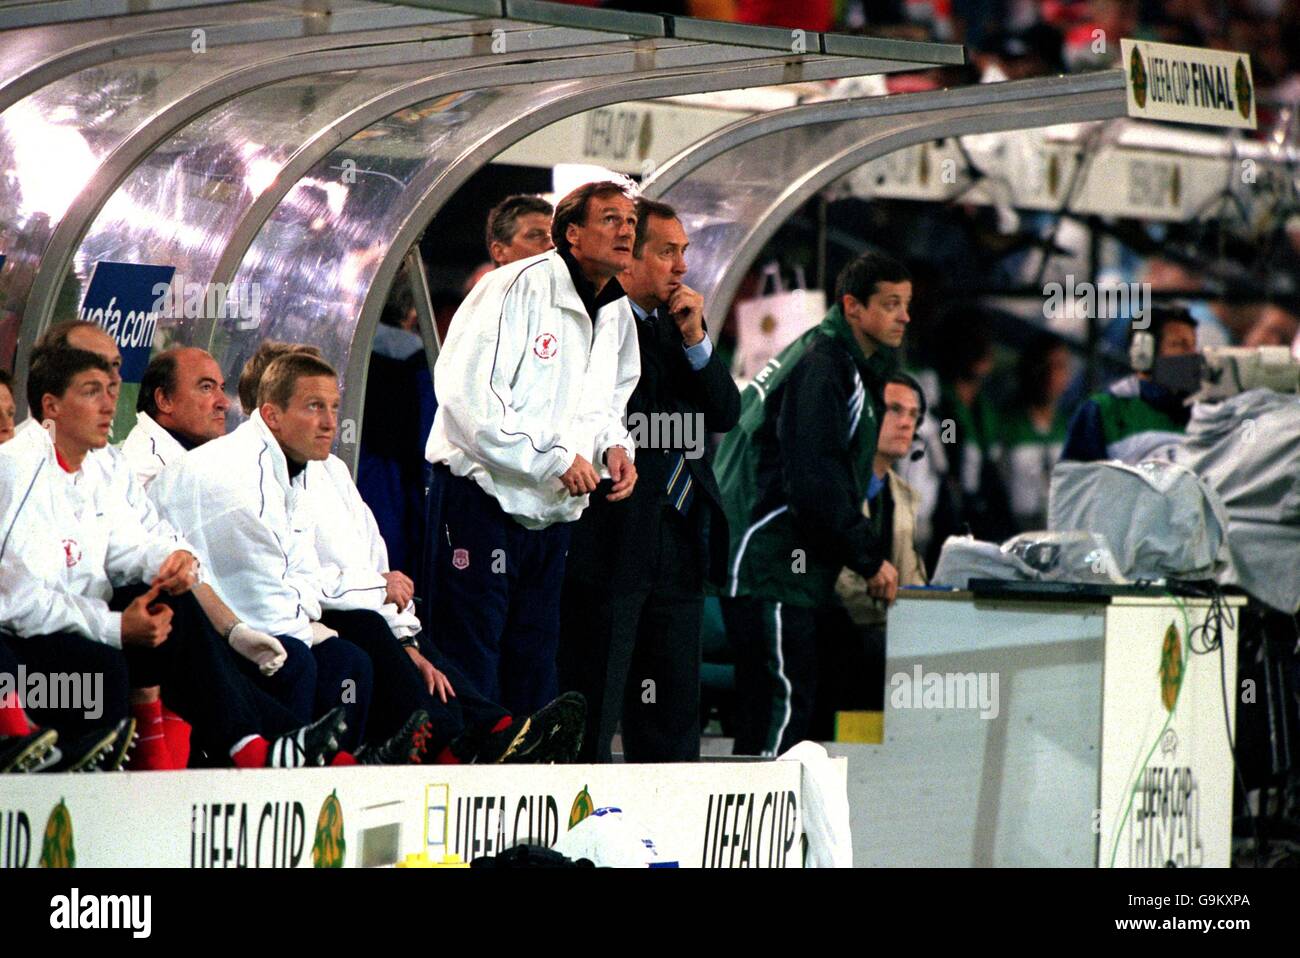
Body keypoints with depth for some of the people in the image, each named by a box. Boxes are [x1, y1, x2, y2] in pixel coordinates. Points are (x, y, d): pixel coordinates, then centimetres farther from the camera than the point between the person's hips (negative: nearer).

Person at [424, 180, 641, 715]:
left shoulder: (618, 316, 11)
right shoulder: (519, 288, -14)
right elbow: (466, 393, -21)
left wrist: (613, 446, 1)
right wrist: (553, 459, -21)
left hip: (551, 512, 8)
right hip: (481, 497, -8)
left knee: (535, 668, 11)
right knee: (471, 664, -6)